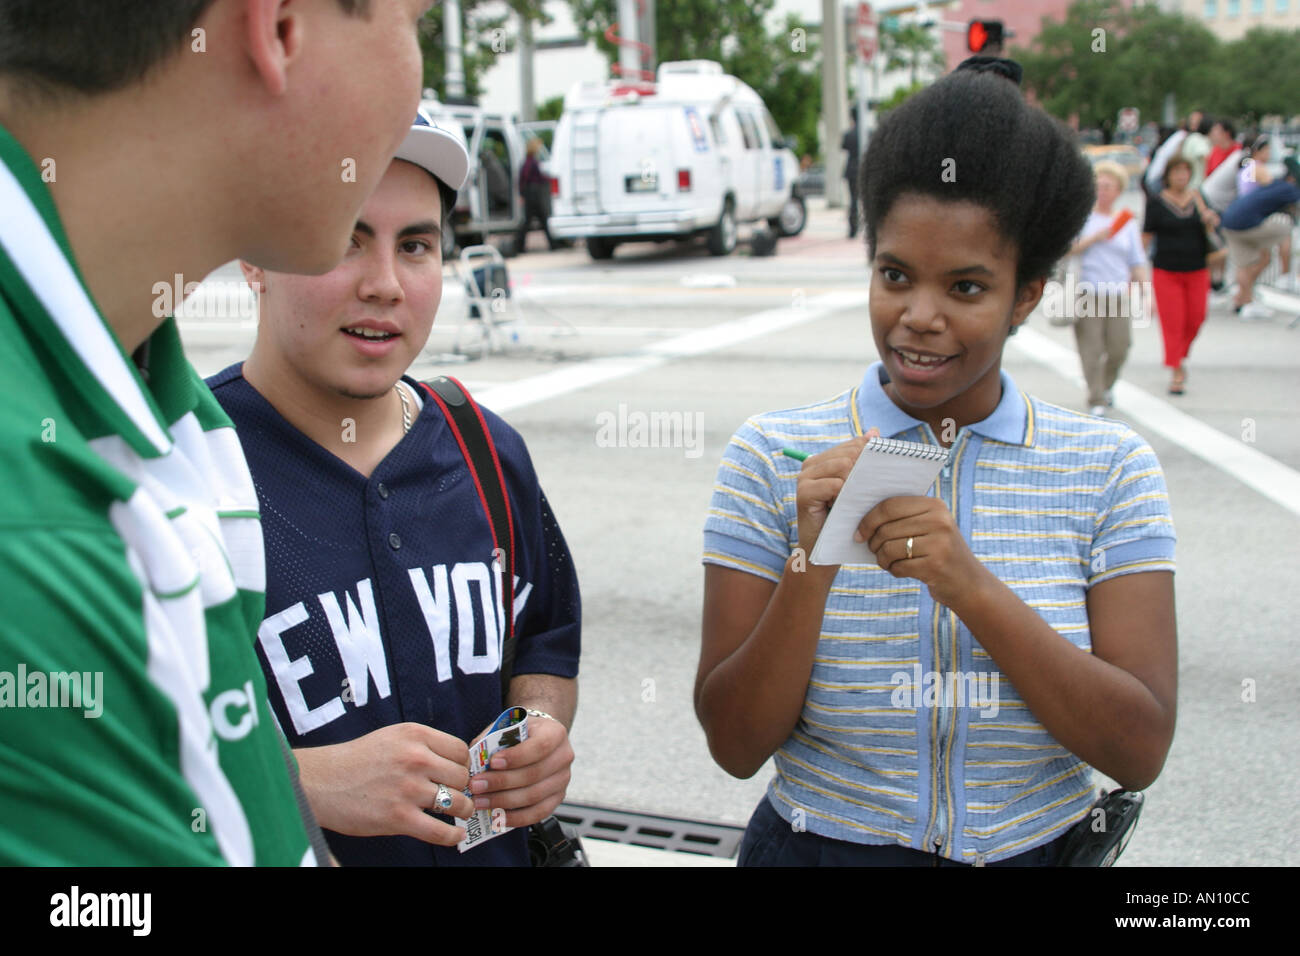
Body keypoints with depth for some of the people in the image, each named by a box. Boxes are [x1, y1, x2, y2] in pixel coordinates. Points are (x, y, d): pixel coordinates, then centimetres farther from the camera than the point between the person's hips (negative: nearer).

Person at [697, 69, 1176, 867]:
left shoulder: (1110, 468, -6)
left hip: (1040, 850, 1)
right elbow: (736, 746, -10)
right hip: (819, 845, -1)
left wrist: (969, 585, -25)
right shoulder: (773, 459, -8)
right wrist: (812, 567, -25)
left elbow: (1139, 754, -14)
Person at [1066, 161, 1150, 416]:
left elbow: (1137, 263, 14)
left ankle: (1106, 387, 27)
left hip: (1118, 293, 3)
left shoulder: (1127, 223, 14)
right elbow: (1067, 249, -4)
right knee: (1091, 348, -8)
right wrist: (1095, 238, -11)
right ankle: (1096, 399, -1)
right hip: (1087, 293, -2)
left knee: (1119, 349, 1)